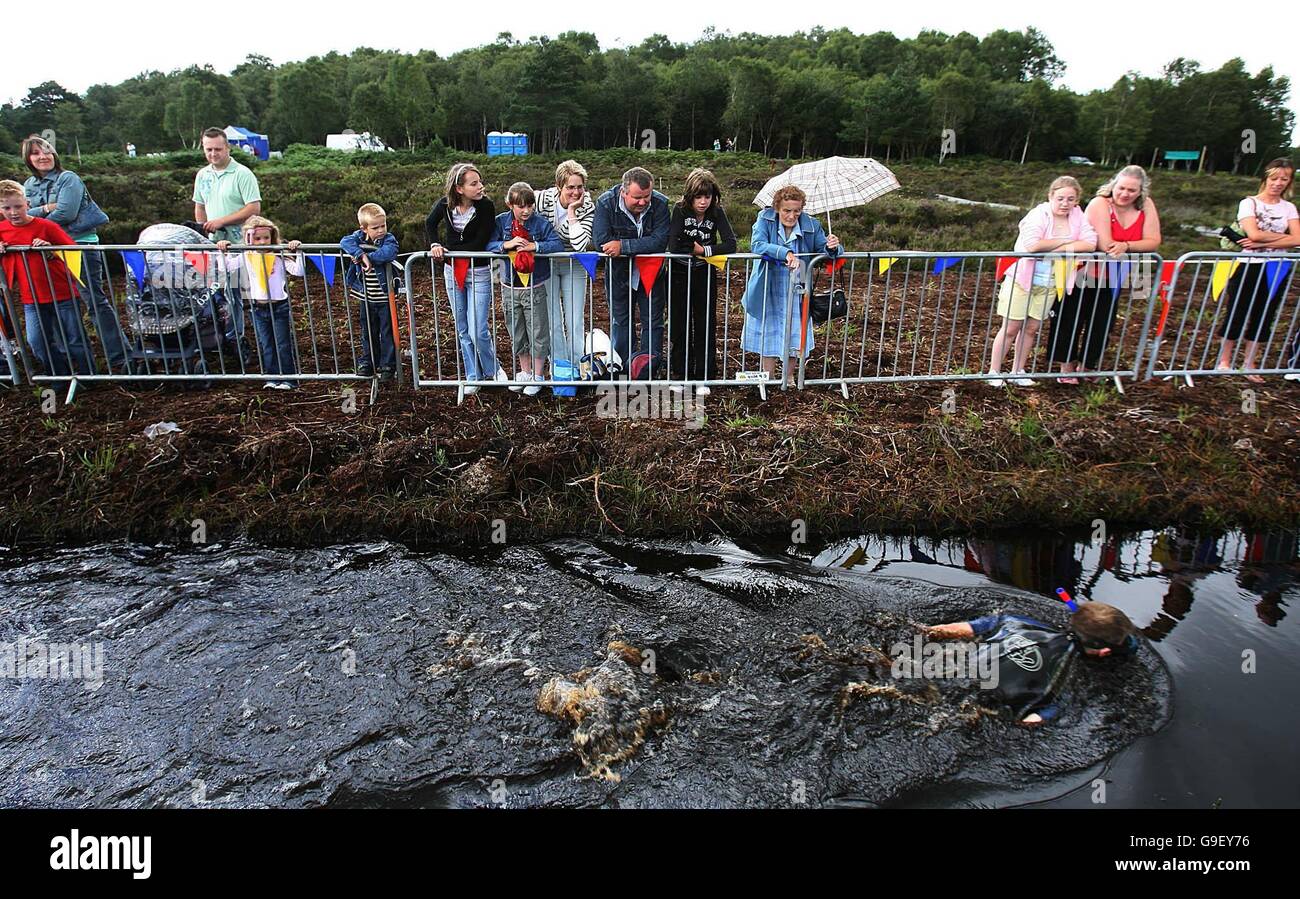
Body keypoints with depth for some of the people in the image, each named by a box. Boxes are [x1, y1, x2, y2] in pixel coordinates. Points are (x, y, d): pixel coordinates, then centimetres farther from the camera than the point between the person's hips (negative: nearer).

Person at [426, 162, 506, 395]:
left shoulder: (486, 206, -17)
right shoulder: (445, 204, -8)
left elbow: (479, 244, -19)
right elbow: (430, 224, 13)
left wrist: (448, 252, -17)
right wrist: (435, 245, -5)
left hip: (479, 273, -4)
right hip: (452, 272, 4)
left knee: (478, 331, -10)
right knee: (463, 330, 11)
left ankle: (493, 369, 16)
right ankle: (474, 376, 23)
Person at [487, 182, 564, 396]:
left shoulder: (541, 223, -8)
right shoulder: (501, 222, -1)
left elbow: (559, 245, -18)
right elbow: (488, 245, -7)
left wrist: (535, 246, -27)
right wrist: (506, 244, -23)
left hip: (535, 288, -3)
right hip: (510, 288, 3)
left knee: (538, 333, 4)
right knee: (517, 334, 16)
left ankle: (538, 375, 20)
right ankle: (525, 372, 33)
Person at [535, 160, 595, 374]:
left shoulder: (587, 207, -18)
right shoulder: (544, 199, -18)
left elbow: (580, 246, -31)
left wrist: (571, 213, -31)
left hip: (574, 266, 0)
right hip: (546, 264, 0)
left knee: (575, 322, 1)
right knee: (552, 320, 3)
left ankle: (575, 367, 15)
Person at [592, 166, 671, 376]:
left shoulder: (660, 204, -20)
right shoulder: (606, 203, -21)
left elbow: (660, 241, -31)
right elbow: (601, 241, -32)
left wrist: (623, 246, -35)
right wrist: (642, 246, -28)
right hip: (618, 272, 0)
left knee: (653, 322, 6)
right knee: (620, 322, 13)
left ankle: (649, 370, 18)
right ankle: (625, 369, 26)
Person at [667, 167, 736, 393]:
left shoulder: (717, 213, -9)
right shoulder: (680, 210, -13)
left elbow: (731, 244, -19)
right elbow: (673, 246, -24)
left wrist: (703, 250, -24)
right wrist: (697, 249, -16)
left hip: (705, 275, 1)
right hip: (679, 274, -1)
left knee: (706, 326, 2)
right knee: (679, 326, 6)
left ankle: (703, 377, 12)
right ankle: (680, 374, 19)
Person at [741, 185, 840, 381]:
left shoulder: (811, 225, -6)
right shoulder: (765, 219, -12)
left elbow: (823, 251, -1)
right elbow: (756, 245, -29)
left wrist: (831, 248, -26)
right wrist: (785, 253, -42)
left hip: (796, 293, 2)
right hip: (768, 293, -1)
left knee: (794, 338, 9)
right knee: (769, 336, 10)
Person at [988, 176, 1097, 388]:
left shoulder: (1078, 216, 1)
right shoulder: (1039, 214, -15)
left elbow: (1090, 244, -9)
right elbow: (1032, 245, -31)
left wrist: (1062, 249, -22)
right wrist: (1065, 241, -18)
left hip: (1049, 284, 5)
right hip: (1022, 279, -5)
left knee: (1031, 328, 11)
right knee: (1010, 328, 0)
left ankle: (1017, 372, 24)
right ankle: (994, 372, 11)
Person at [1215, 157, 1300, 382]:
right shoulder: (1249, 203, -3)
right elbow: (1254, 233, -18)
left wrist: (1262, 243, -16)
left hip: (1276, 270, 4)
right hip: (1248, 267, -4)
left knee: (1263, 317, 8)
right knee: (1236, 315, 0)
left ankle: (1249, 364, 16)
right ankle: (1224, 361, 11)